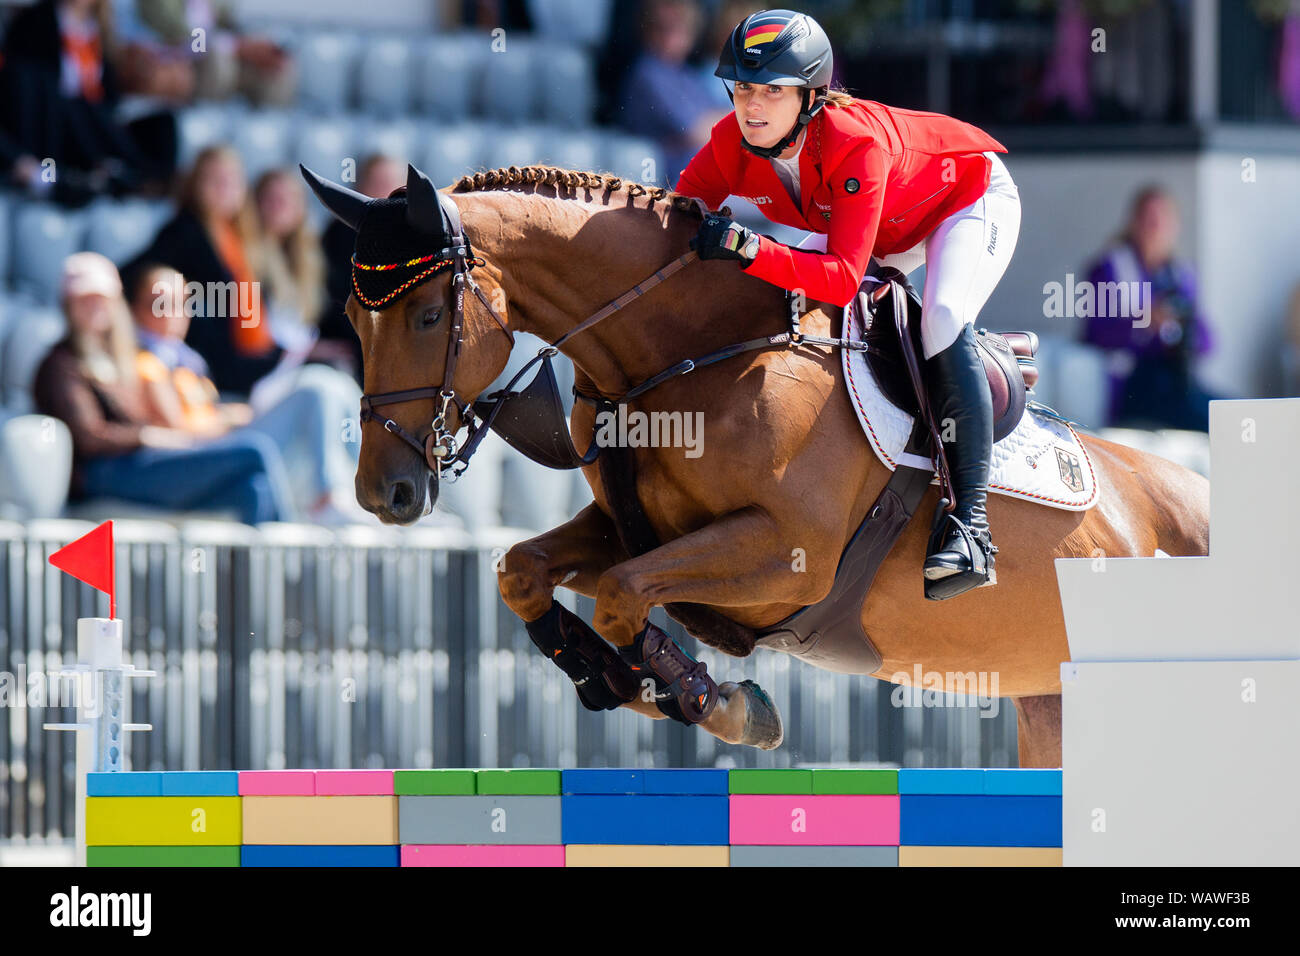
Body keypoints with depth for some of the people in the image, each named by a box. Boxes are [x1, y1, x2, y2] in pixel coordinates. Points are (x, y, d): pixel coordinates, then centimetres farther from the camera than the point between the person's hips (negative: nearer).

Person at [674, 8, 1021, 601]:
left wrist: (748, 250, -58)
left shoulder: (857, 143, -42)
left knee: (943, 323, -30)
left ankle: (970, 526, -32)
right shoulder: (733, 142, -24)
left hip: (971, 198, -8)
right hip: (886, 237, 8)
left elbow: (843, 277, -47)